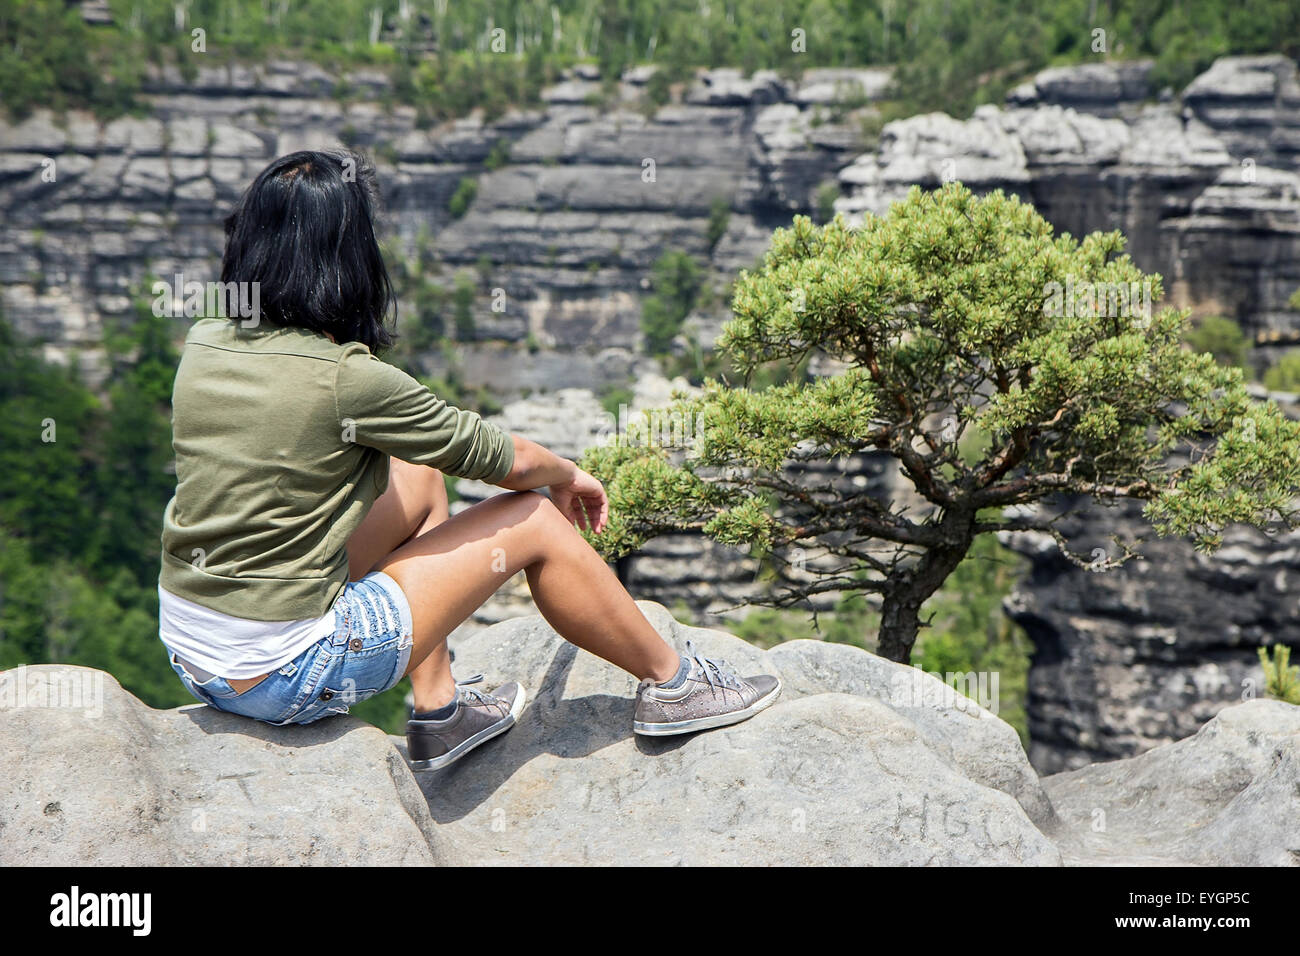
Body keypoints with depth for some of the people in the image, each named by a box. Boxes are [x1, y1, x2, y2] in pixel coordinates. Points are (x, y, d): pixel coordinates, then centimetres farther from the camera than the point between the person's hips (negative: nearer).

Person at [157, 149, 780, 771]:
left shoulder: (202, 347, 0)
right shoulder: (348, 380, -19)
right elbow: (510, 461, -6)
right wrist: (568, 477, 16)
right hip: (284, 679, -7)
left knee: (418, 478, 20)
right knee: (534, 519, 4)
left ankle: (439, 715, 27)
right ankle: (671, 684, 25)